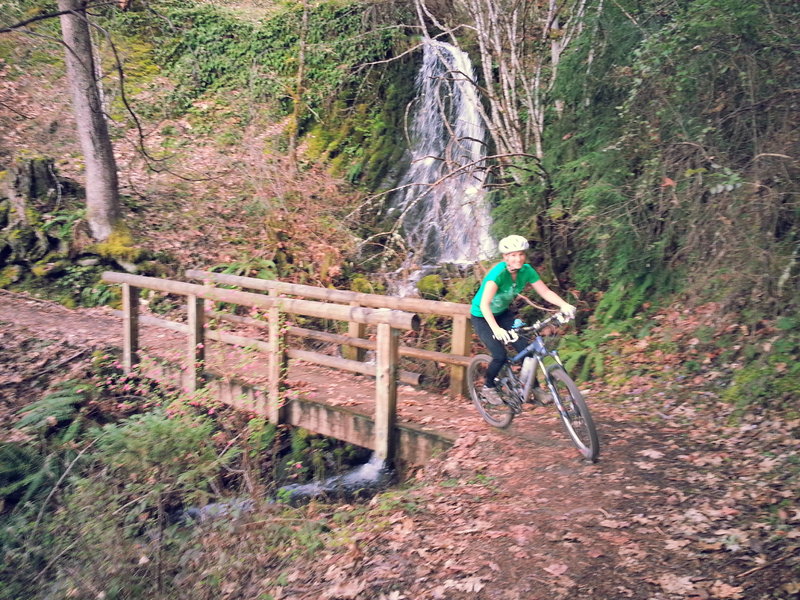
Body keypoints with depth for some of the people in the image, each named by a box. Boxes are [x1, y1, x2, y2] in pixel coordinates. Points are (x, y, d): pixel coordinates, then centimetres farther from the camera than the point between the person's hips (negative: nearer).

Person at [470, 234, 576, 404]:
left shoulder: (526, 270, -15)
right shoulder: (498, 273, -33)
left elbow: (546, 292, -14)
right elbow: (484, 304, -42)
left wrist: (564, 305, -33)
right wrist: (496, 329, -55)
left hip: (503, 313, 5)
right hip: (482, 317, -5)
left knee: (525, 348, -7)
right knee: (500, 356, -16)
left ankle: (535, 388, 10)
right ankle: (488, 388, 10)